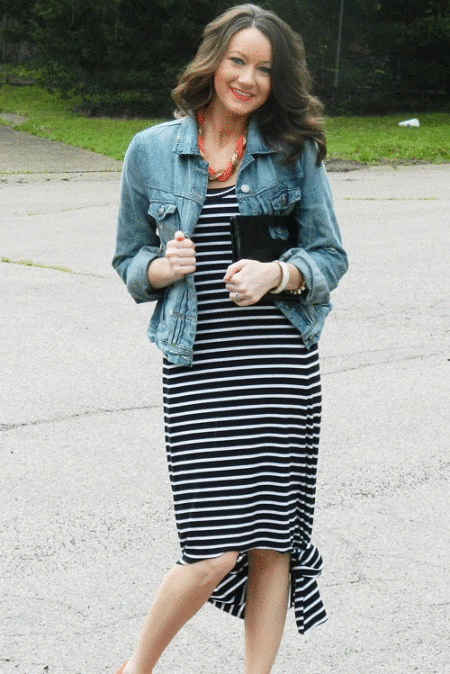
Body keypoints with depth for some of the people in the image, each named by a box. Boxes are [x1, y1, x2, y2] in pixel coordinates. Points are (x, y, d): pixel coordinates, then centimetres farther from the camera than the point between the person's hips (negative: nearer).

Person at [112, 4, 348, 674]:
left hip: (282, 363, 2)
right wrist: (163, 268, -8)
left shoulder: (294, 151, 7)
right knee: (216, 549, -7)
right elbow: (128, 260, 14)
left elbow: (330, 256, 7)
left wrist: (276, 273, -13)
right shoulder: (151, 151, 6)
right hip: (198, 366, -1)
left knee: (272, 537, 3)